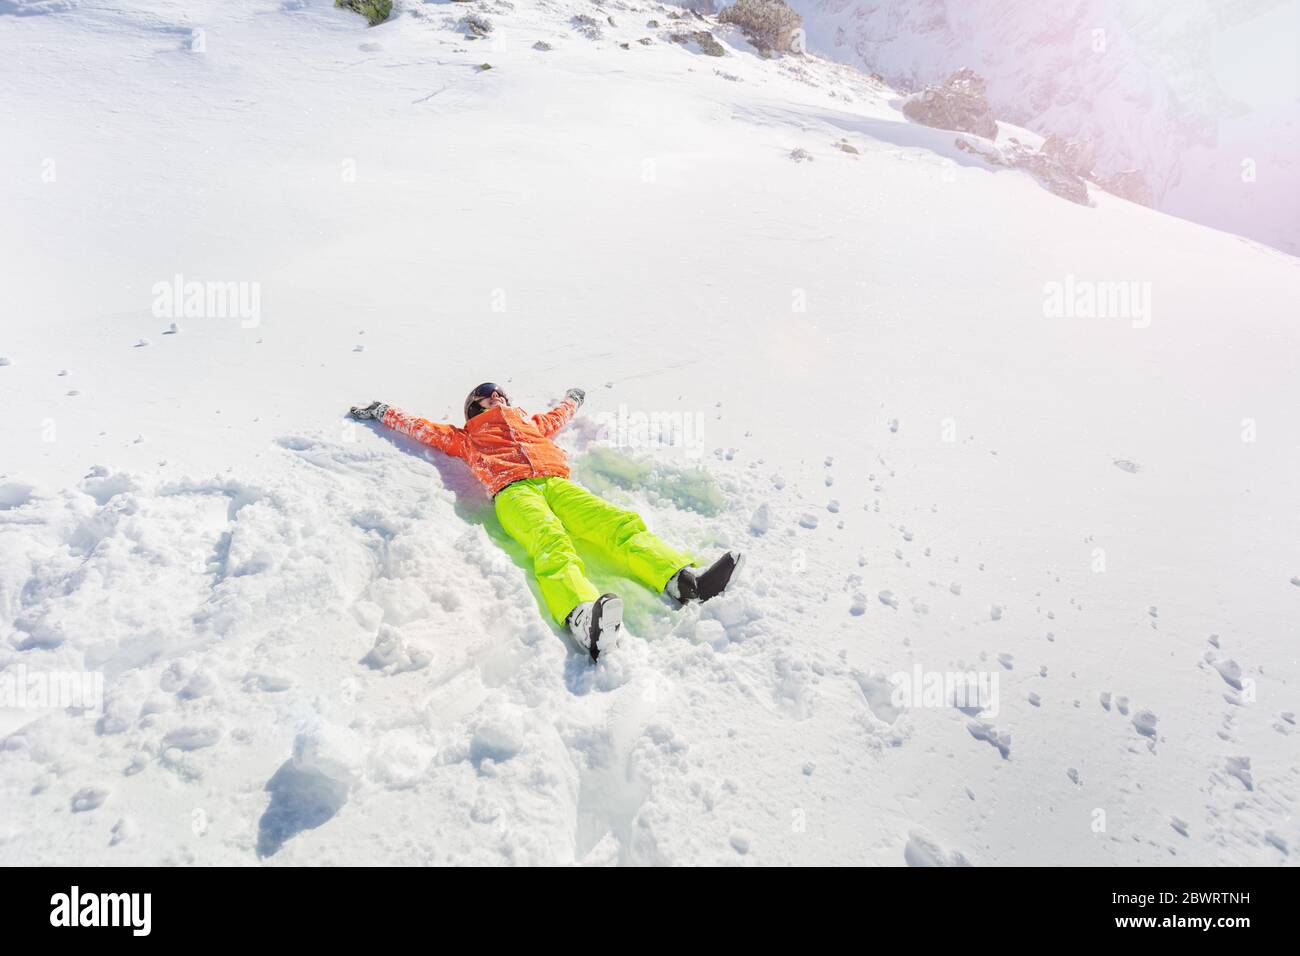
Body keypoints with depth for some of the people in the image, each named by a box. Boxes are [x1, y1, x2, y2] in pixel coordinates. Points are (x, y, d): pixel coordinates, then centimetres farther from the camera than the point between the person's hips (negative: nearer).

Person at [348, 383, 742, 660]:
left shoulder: (530, 422, 41)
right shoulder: (467, 436, 33)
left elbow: (557, 418, 58)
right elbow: (425, 429, 36)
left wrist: (572, 400, 74)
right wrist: (383, 413, 40)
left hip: (557, 483, 4)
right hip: (513, 491, -4)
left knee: (620, 522, -23)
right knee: (552, 543, -37)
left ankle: (685, 579, -43)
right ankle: (583, 615, -65)